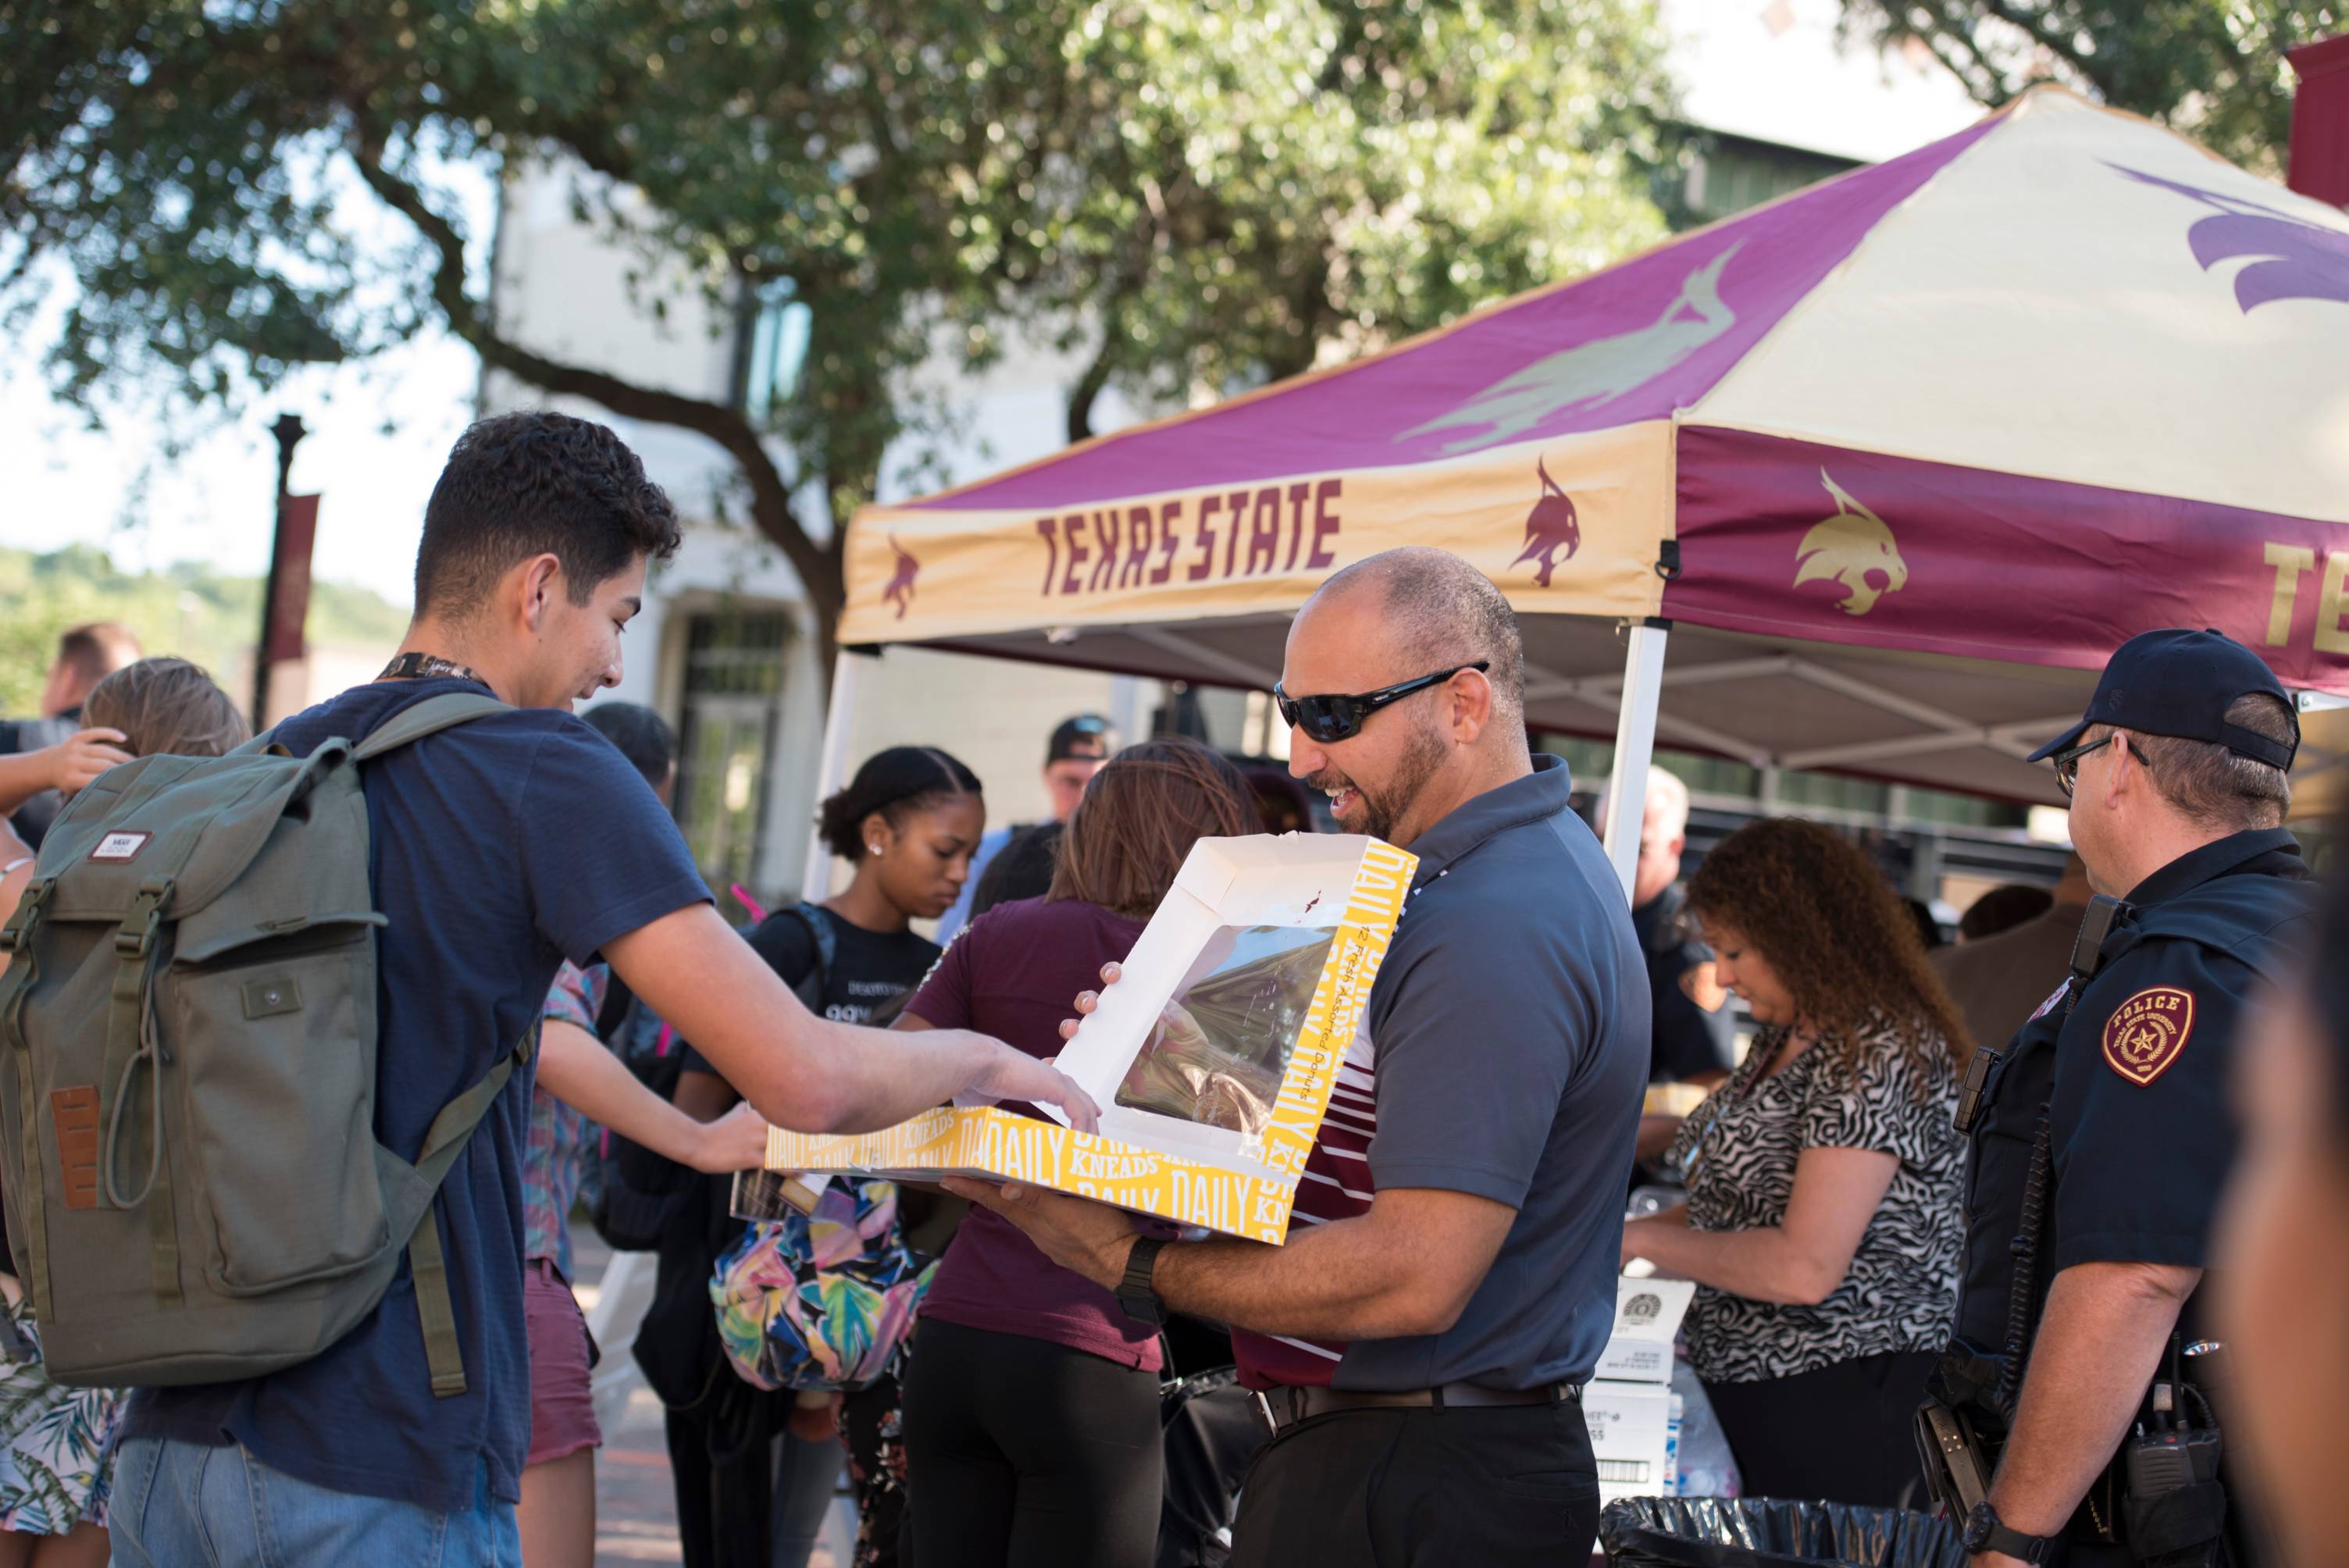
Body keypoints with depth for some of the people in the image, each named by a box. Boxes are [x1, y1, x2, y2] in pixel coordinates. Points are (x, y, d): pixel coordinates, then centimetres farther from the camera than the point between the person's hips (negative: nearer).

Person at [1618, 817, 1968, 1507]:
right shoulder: (1786, 1039, 14)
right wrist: (1618, 1230, 2)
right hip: (1744, 1385, 9)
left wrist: (1647, 1240, -13)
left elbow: (1804, 1268, -23)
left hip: (1835, 1402, -9)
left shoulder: (1877, 1056, -17)